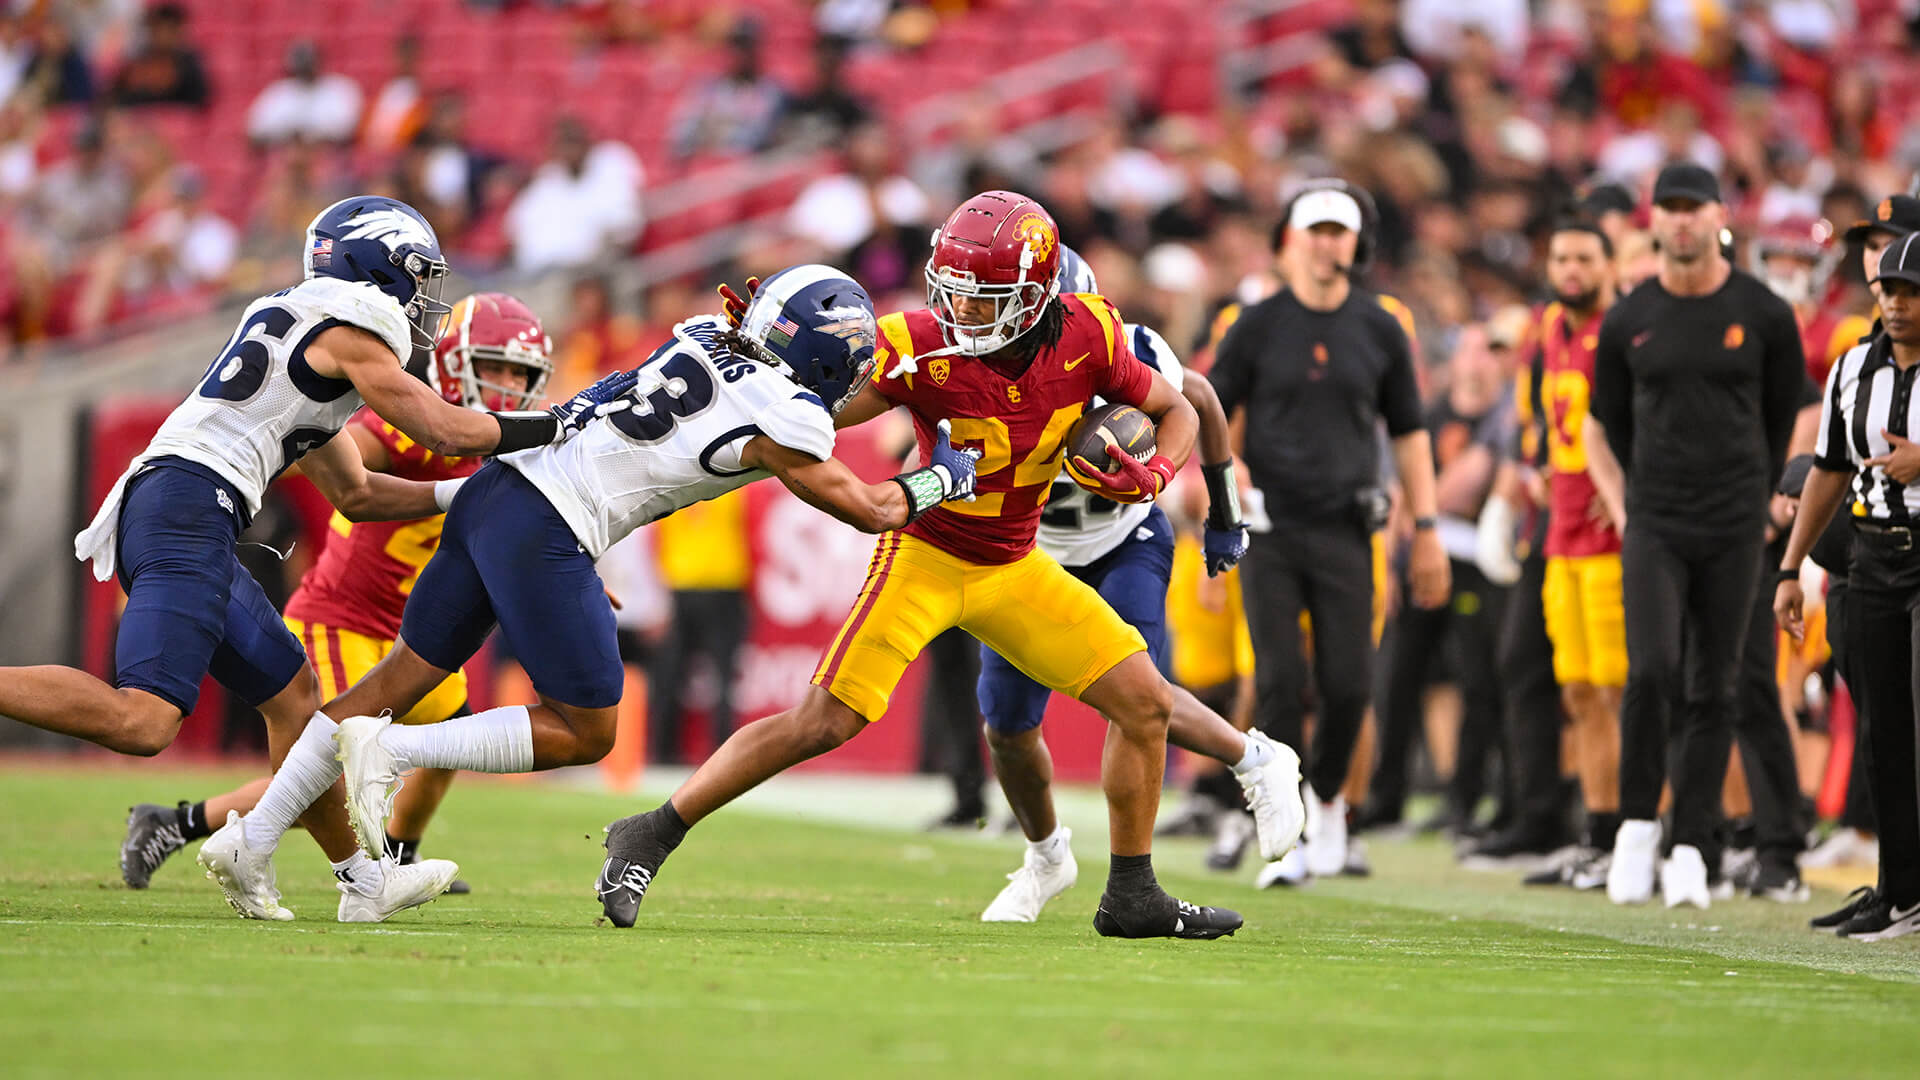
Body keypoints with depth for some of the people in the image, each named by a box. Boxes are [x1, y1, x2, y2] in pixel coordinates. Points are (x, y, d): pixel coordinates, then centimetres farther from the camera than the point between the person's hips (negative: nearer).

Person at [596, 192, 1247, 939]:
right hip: (926, 558, -5)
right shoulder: (922, 348, -22)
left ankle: (1132, 898, 15)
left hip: (1014, 568, 5)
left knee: (1146, 704, 1)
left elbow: (1176, 412, 3)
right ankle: (650, 838, -5)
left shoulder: (1086, 338, -12)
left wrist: (1152, 474, -17)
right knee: (825, 722, -15)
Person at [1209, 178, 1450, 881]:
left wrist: (1426, 530, 8)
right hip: (1269, 529, -1)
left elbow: (1408, 432, 13)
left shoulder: (1380, 330, 7)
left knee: (1348, 684, -5)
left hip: (1345, 531, 1)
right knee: (1280, 682, -7)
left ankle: (1326, 797, 22)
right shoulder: (1258, 327, 2)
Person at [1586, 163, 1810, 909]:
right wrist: (1622, 512, 6)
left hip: (1735, 531, 0)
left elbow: (1793, 421, 12)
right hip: (1653, 524, 0)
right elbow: (1601, 427, 16)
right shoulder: (1627, 322, 5)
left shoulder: (1764, 316, 1)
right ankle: (1637, 823, -3)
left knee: (1716, 689, 1)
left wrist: (1766, 500, 9)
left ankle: (1691, 848, 7)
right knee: (1651, 669, -17)